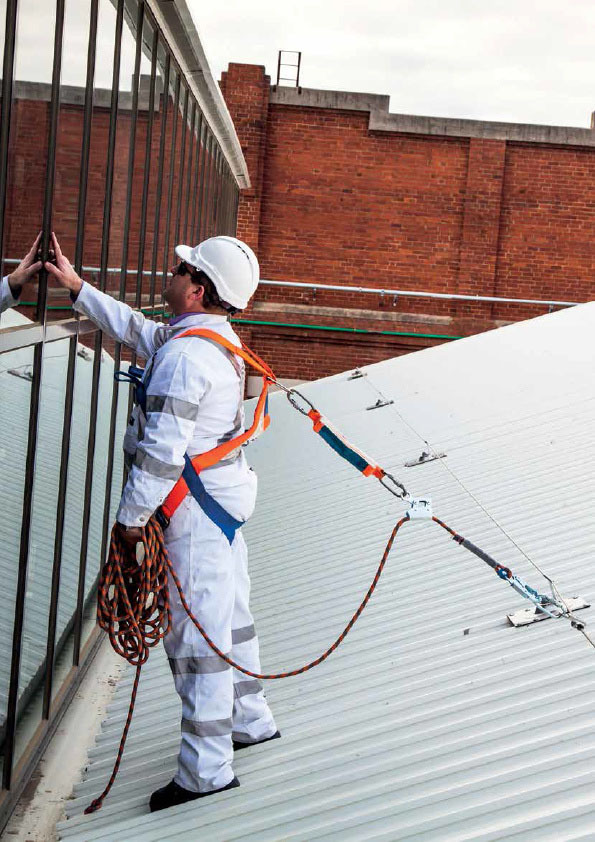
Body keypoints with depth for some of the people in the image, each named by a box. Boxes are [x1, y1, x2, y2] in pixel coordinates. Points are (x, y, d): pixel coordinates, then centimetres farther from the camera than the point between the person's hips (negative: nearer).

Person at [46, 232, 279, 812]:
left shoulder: (183, 356, -23)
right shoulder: (219, 339, 9)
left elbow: (162, 450, -24)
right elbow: (137, 330, 24)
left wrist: (132, 515, -13)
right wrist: (77, 288, 26)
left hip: (196, 508, -10)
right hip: (225, 497, 10)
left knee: (197, 635, -3)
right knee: (228, 616, 22)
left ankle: (205, 771, 5)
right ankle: (251, 721, 38)